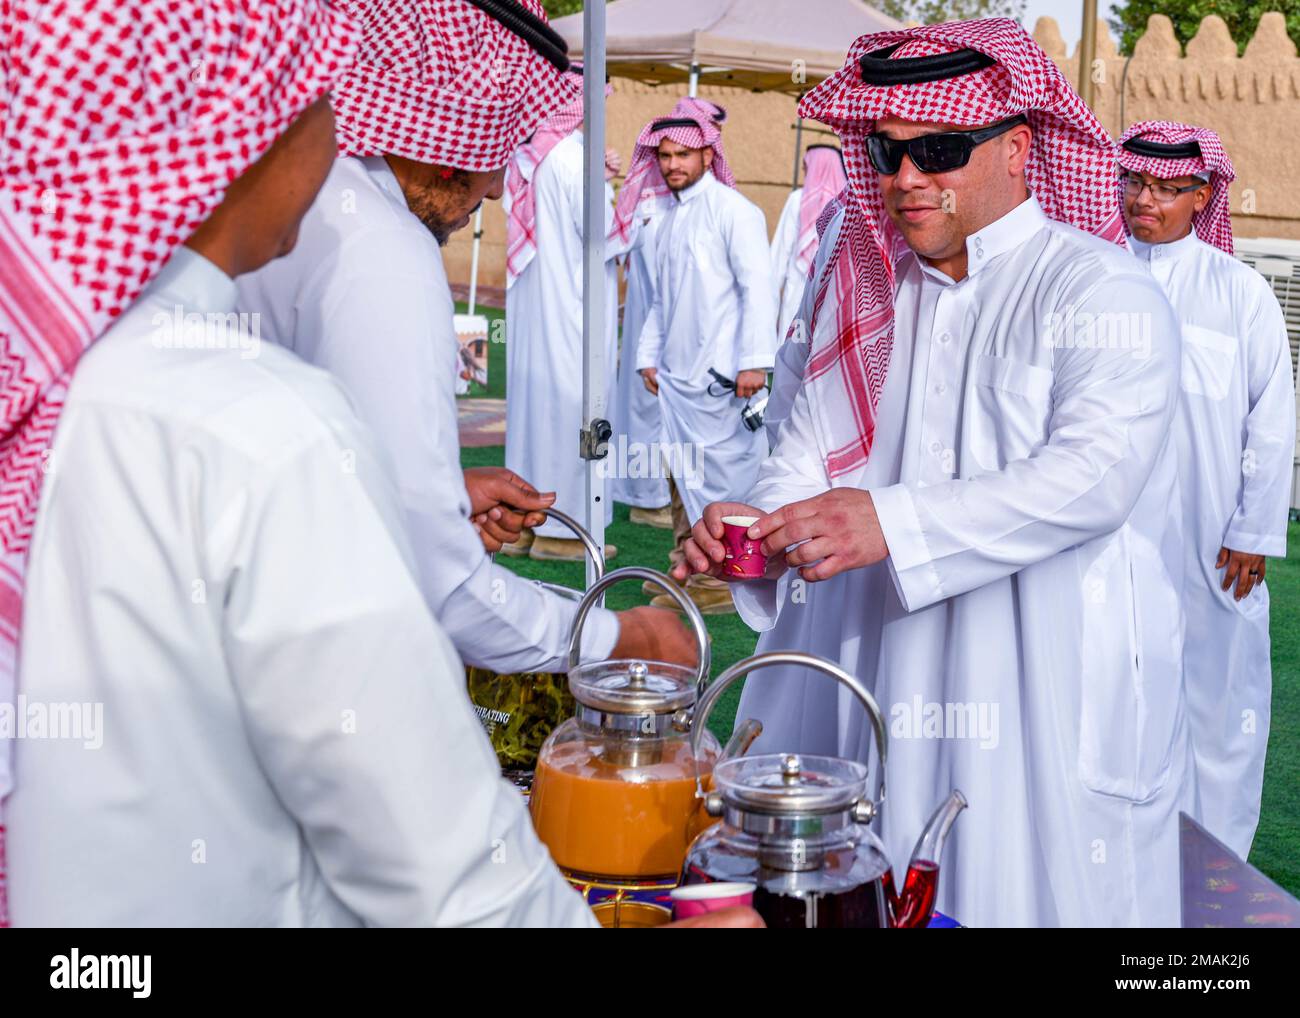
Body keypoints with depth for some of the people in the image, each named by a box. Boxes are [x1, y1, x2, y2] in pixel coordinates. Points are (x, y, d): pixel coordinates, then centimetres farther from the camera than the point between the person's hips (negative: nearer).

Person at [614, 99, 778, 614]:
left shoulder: (732, 209, -6)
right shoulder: (669, 217, 18)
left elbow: (757, 286, -12)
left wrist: (754, 359, -18)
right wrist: (648, 354, 17)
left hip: (719, 373, -8)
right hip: (676, 371, 8)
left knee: (719, 473, -6)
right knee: (681, 475, 11)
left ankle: (721, 579, 0)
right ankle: (686, 570, 21)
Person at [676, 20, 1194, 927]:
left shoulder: (1103, 293, -7)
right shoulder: (863, 297, 13)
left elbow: (1096, 475, -21)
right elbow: (810, 452, 9)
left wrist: (894, 522, -32)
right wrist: (754, 526, -15)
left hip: (1044, 699, -5)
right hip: (877, 679, 5)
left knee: (1022, 890, 0)